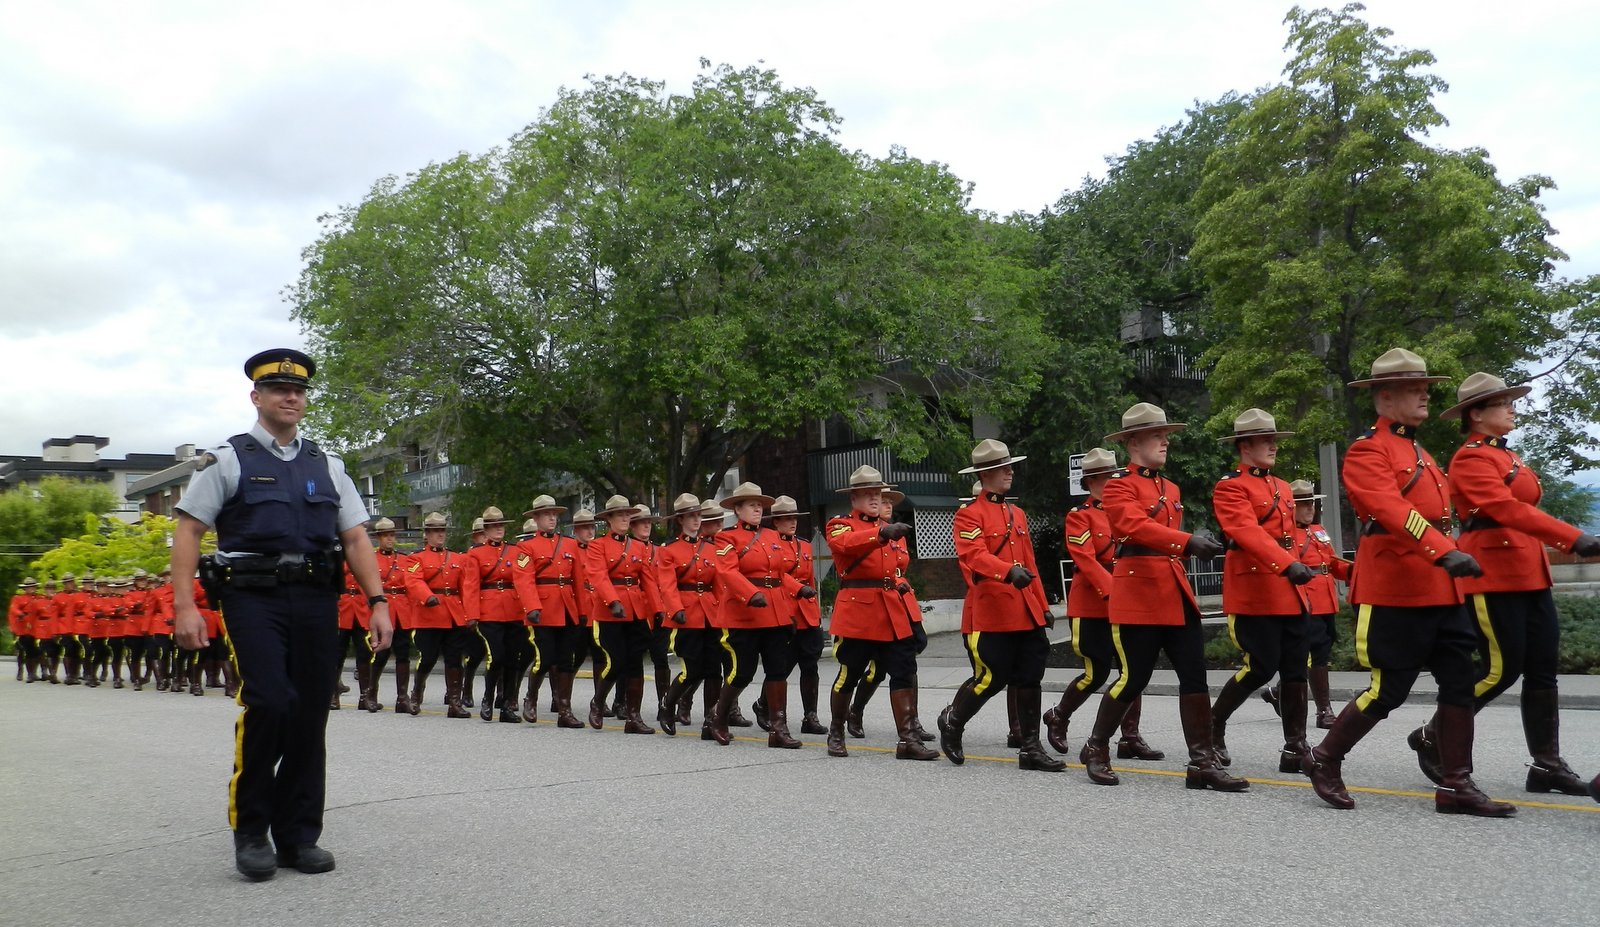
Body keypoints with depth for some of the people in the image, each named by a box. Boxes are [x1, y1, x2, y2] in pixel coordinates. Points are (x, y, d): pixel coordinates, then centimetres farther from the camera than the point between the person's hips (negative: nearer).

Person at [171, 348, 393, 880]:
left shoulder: (327, 466, 15)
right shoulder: (227, 460, 5)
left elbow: (355, 538, 13)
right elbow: (188, 531, 1)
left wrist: (378, 602, 3)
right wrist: (184, 605, -10)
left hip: (317, 601, 4)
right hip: (254, 598, -3)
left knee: (310, 715, 4)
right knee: (269, 702, -17)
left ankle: (299, 836, 16)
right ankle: (250, 831, 3)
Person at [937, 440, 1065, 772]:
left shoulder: (1017, 514, 18)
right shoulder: (969, 514, -5)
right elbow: (974, 556, -21)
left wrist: (1042, 605, 16)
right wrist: (1009, 571, -37)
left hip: (1025, 611, 7)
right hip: (990, 610, -7)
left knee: (1030, 679, 4)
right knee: (992, 679, -3)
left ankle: (1031, 748, 11)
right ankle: (951, 721, 22)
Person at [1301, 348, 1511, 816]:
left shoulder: (1420, 452, 19)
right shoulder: (1367, 450, -10)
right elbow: (1392, 510, -25)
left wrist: (1448, 559, 20)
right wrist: (1446, 552, -36)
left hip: (1439, 589, 9)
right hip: (1394, 590, -9)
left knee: (1460, 683, 4)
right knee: (1389, 690, -3)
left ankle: (1456, 786, 11)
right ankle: (1324, 759, 15)